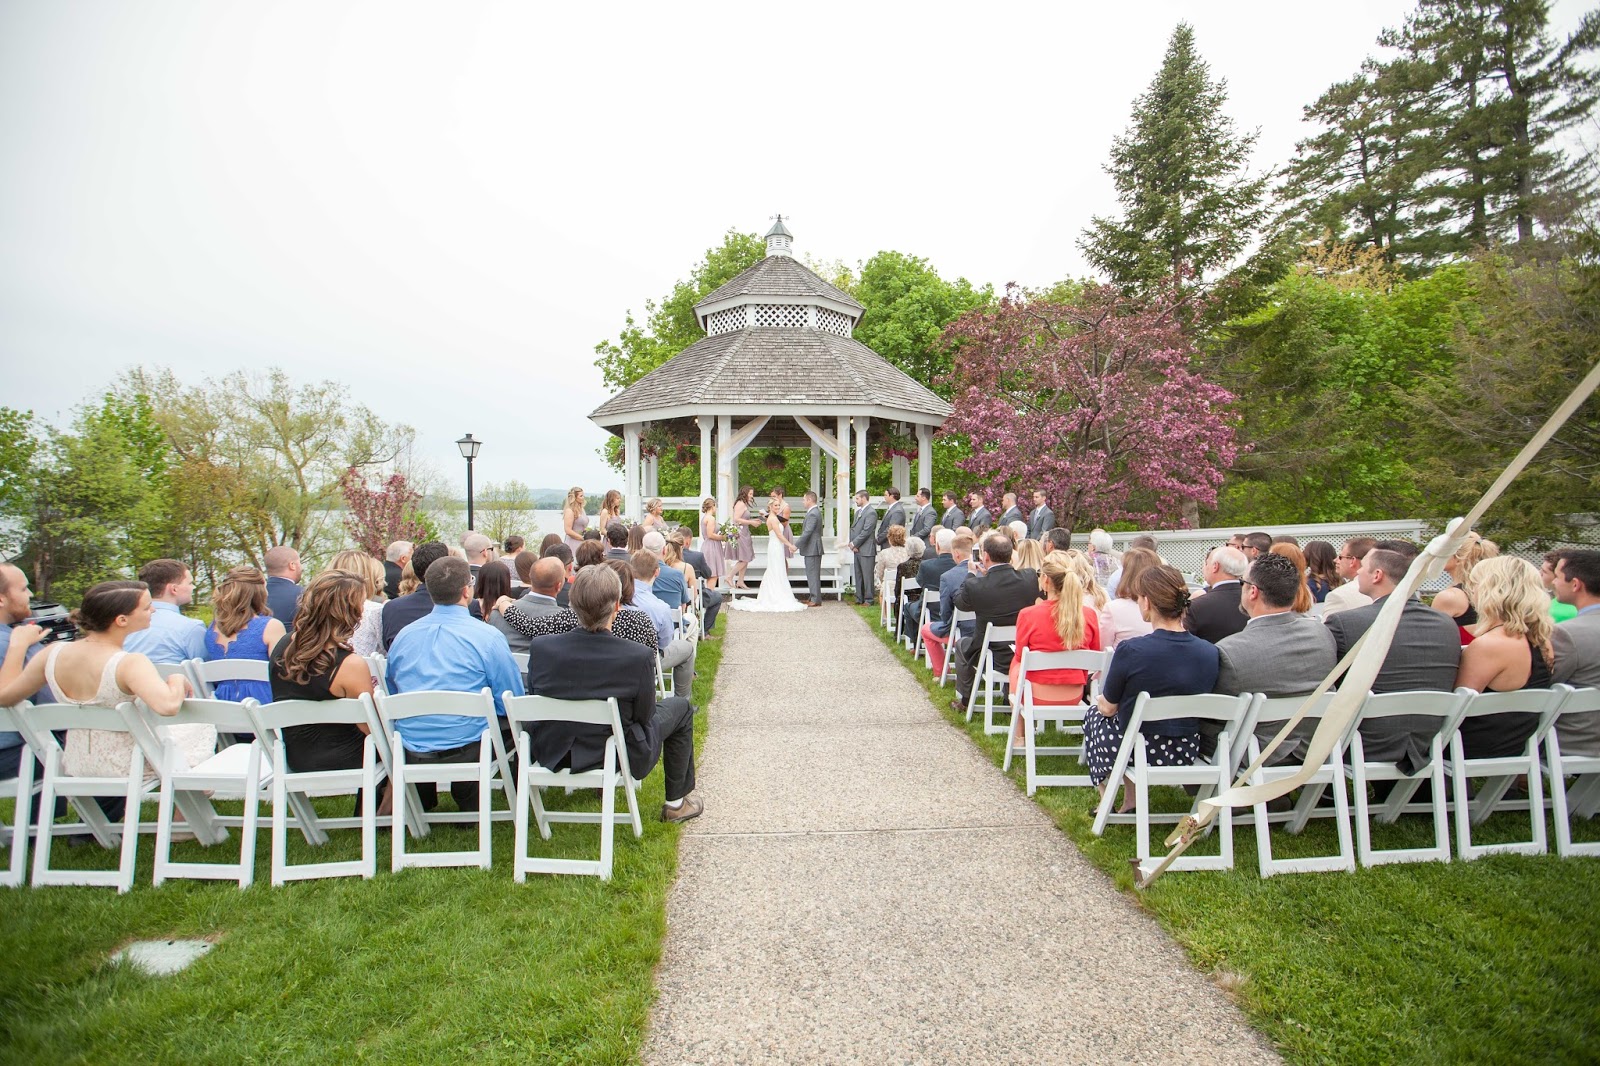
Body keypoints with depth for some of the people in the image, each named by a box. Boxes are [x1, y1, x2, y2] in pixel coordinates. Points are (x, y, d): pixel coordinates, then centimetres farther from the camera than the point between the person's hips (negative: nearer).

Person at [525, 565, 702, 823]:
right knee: (681, 707, 19)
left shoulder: (541, 648, -18)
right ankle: (677, 802, 29)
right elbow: (644, 716, -12)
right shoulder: (638, 657, -27)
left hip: (551, 754, 5)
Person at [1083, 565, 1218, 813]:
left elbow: (1108, 708, -9)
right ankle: (1131, 803, 33)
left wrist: (1100, 700, 14)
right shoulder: (1210, 653, -11)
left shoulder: (1130, 650, -24)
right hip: (1185, 755, 4)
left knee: (1094, 715, 26)